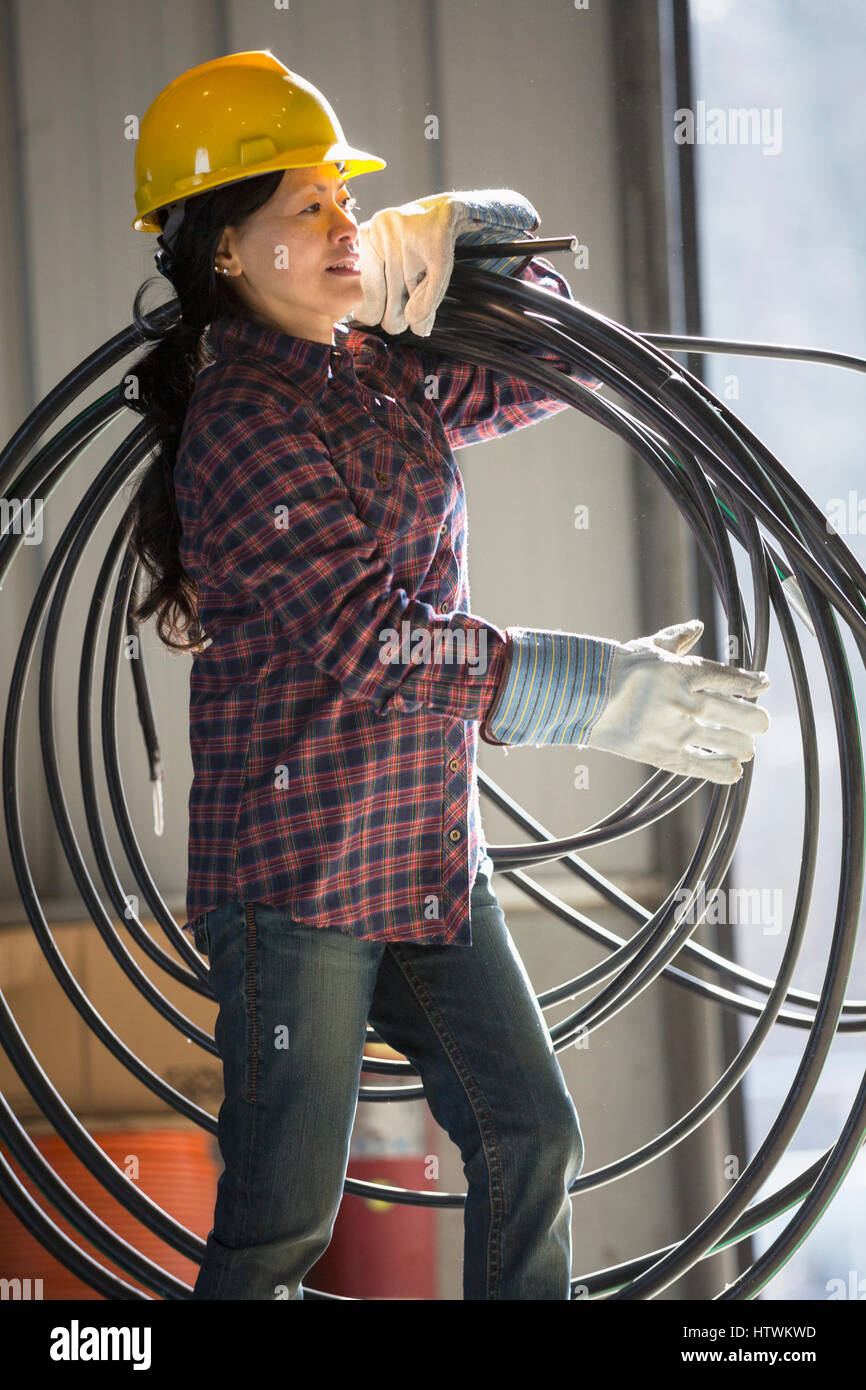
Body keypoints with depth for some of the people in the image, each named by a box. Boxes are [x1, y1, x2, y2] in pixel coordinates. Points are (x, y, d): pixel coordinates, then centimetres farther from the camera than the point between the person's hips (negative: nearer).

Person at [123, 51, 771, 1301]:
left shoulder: (372, 373, 9)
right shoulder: (245, 421, -17)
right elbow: (369, 636, -25)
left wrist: (452, 234, 1)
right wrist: (601, 692, -27)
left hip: (428, 855, 9)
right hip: (299, 866, -9)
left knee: (531, 1140, 13)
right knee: (284, 1222, -3)